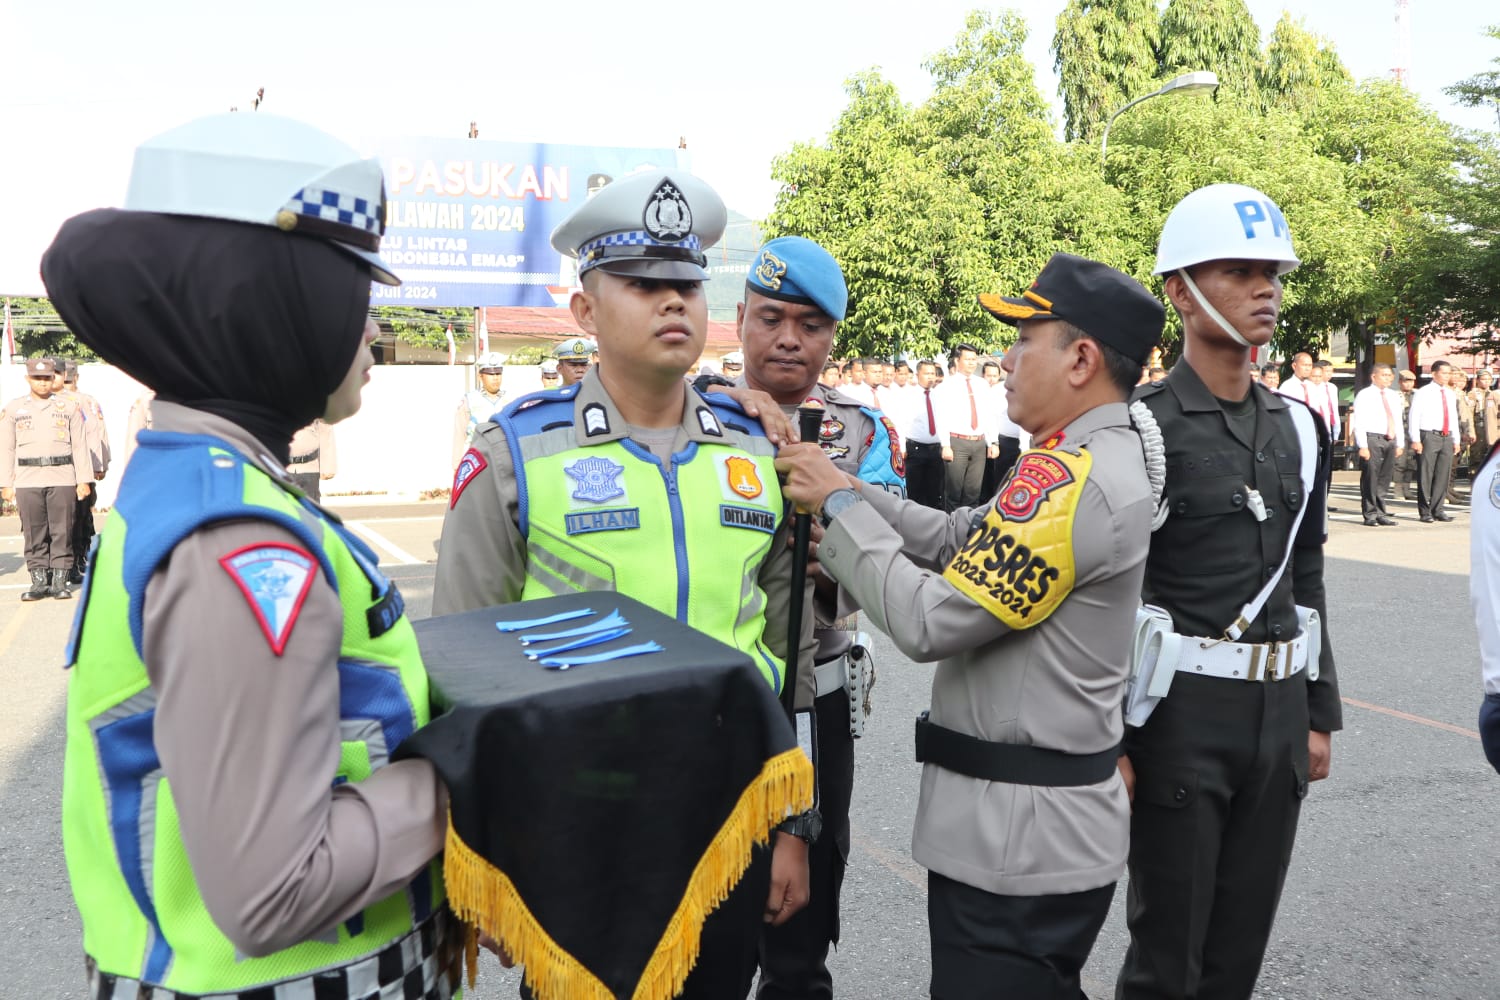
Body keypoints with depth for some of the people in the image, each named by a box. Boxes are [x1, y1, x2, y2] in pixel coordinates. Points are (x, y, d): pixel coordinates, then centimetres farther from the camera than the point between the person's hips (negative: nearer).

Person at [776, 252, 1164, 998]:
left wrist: (840, 506, -14)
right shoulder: (1101, 459, 10)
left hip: (1019, 839, -10)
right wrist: (843, 492, -2)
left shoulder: (1072, 481, -24)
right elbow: (959, 538, 8)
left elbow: (928, 621, -24)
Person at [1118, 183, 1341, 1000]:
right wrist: (1110, 738, -14)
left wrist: (1318, 712, 13)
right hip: (1179, 712, -6)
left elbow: (1305, 581, 15)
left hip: (1278, 714, 6)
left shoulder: (1298, 430, 10)